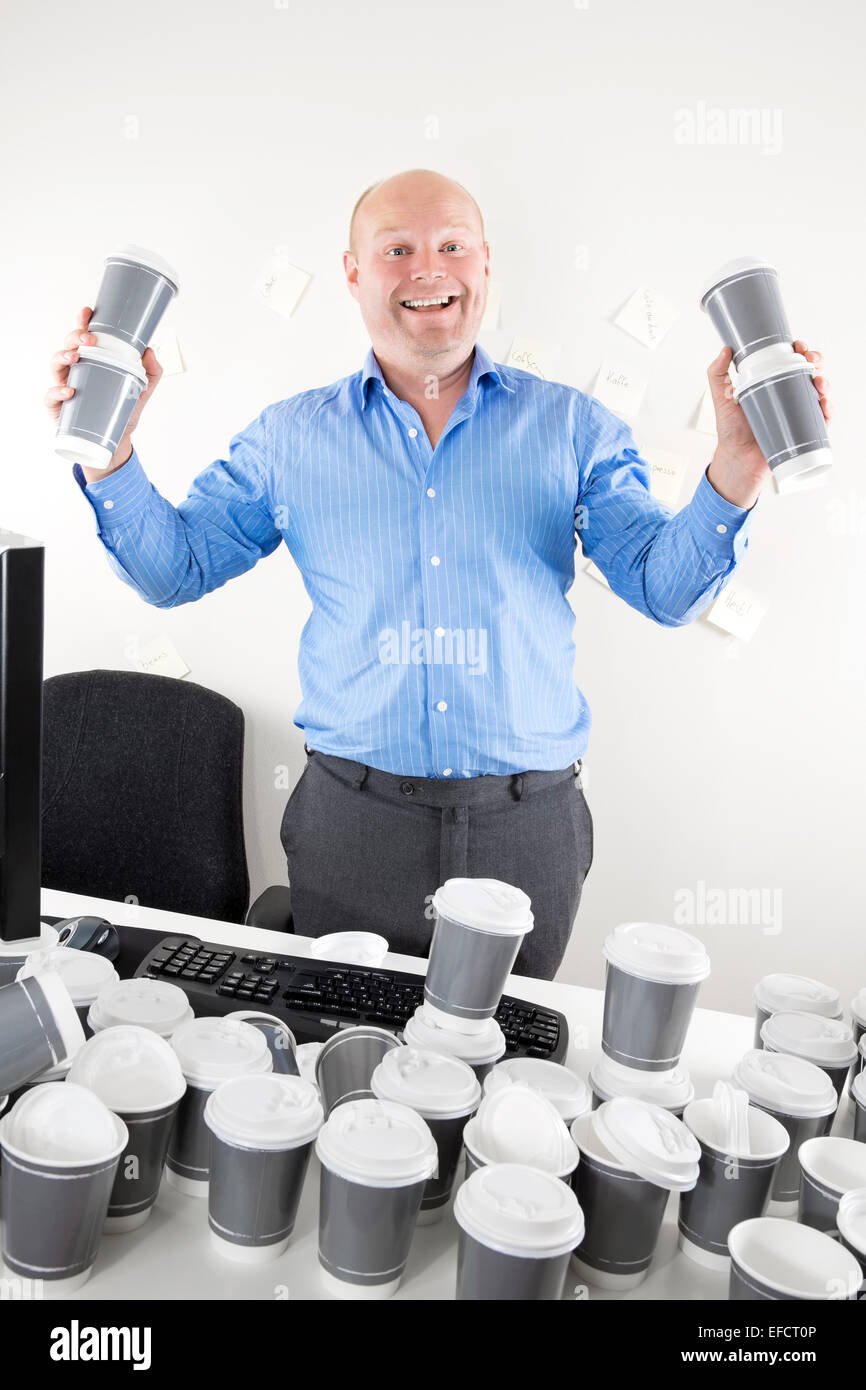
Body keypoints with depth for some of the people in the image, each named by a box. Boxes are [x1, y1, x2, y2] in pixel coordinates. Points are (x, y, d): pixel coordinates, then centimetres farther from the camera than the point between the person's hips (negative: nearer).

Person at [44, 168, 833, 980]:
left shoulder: (570, 426, 3)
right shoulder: (290, 437, 4)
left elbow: (666, 586, -1)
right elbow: (172, 568, 6)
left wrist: (735, 470, -18)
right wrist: (108, 452, -11)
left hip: (528, 824, 0)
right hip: (351, 819, 0)